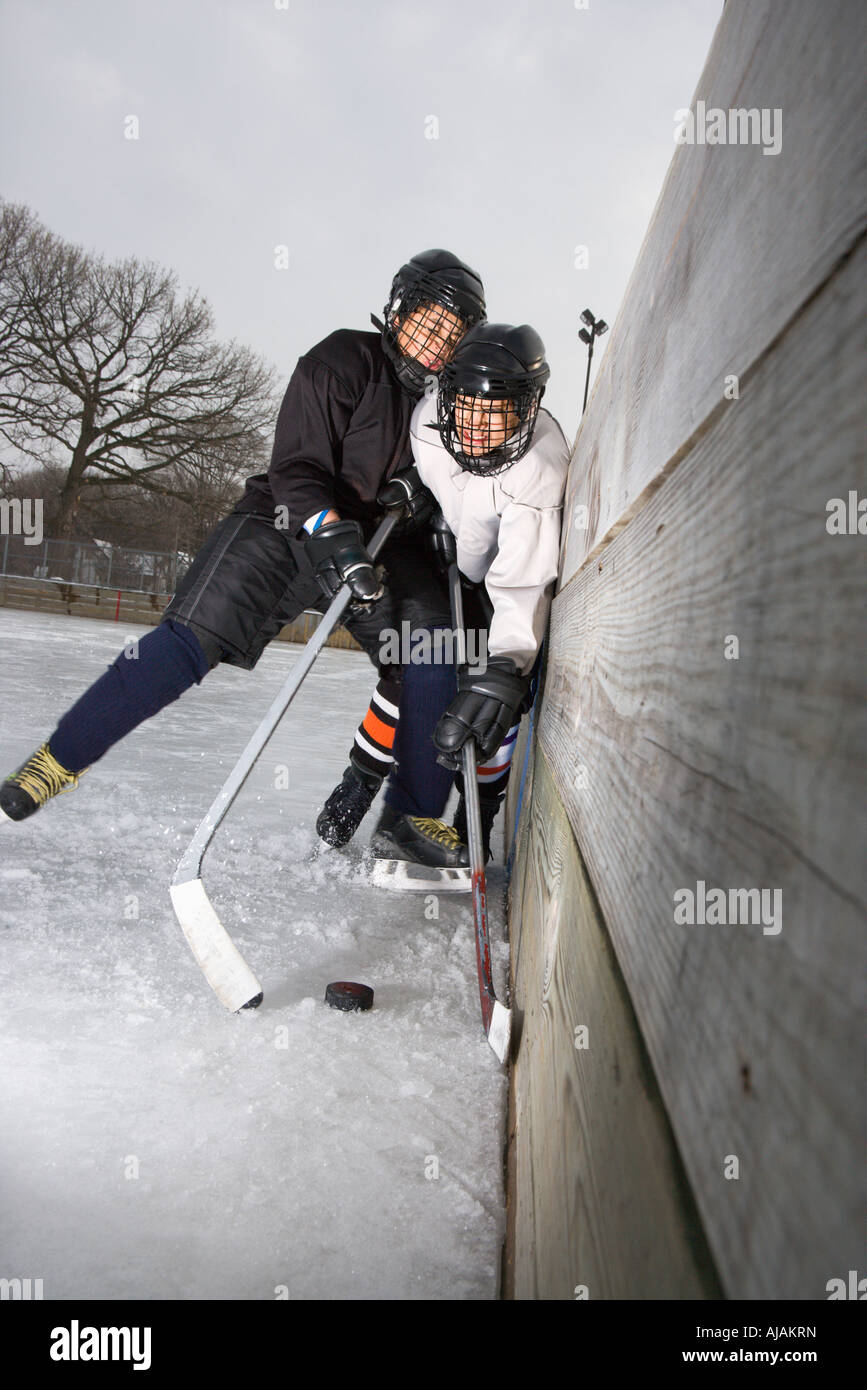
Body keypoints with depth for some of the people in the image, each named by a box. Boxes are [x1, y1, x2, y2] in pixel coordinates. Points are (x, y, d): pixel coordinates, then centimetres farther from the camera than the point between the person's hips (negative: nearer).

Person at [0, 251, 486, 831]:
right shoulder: (343, 361, -8)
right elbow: (296, 471, -15)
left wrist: (417, 491, -4)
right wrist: (335, 537, -32)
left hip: (377, 541, 5)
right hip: (289, 523, -4)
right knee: (194, 639, -19)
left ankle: (414, 815, -8)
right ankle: (59, 759, -8)